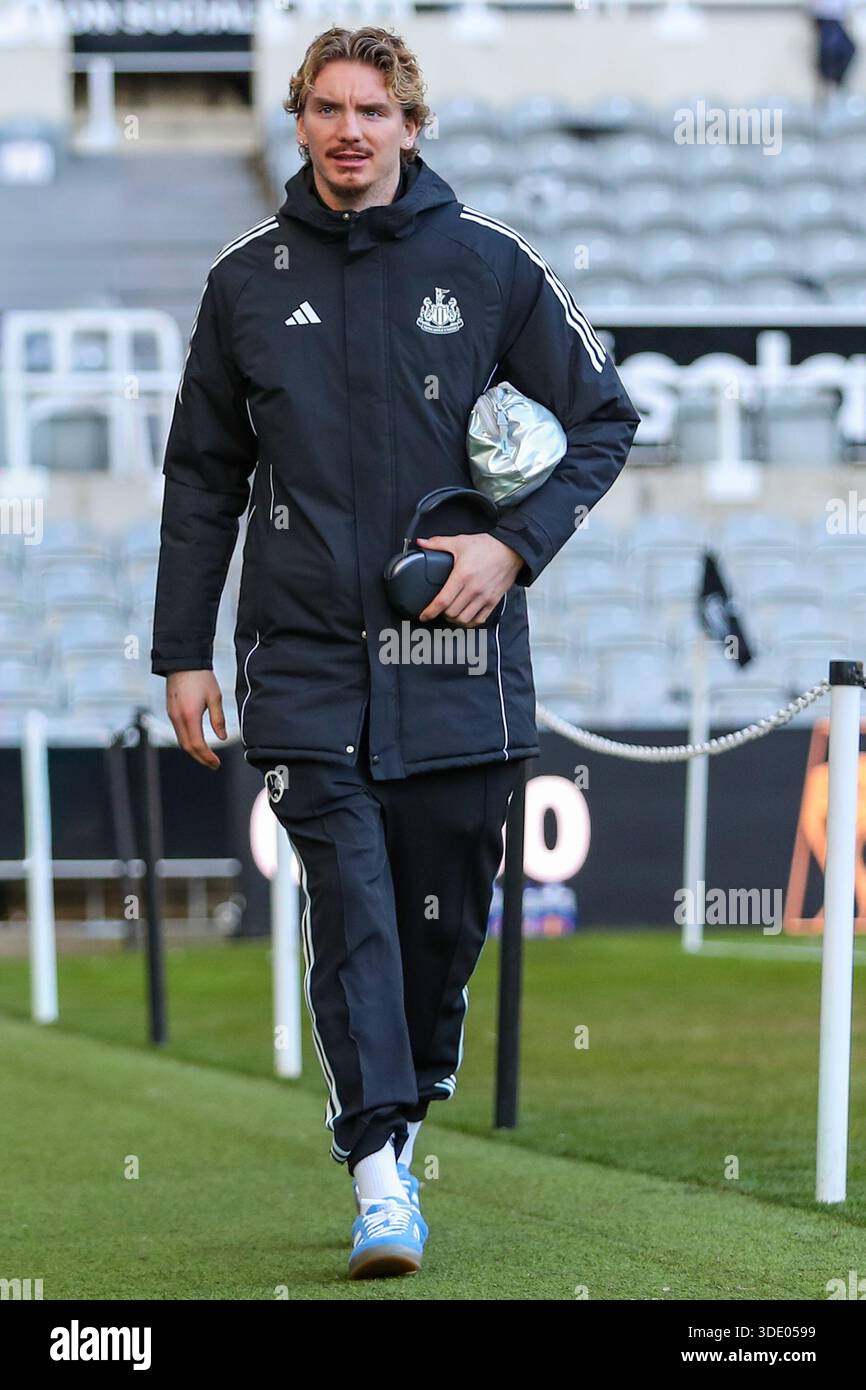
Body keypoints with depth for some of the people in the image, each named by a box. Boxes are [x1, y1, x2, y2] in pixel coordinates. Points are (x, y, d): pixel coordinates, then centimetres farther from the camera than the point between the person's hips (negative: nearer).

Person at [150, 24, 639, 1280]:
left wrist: (516, 544, -6)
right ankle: (381, 1167, -14)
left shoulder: (488, 264, 1)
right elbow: (204, 475, 14)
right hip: (304, 655, 0)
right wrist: (183, 650, 11)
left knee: (446, 909, 5)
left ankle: (413, 1094, 28)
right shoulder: (249, 280, 6)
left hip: (454, 656, 0)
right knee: (349, 899, -11)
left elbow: (603, 421, 8)